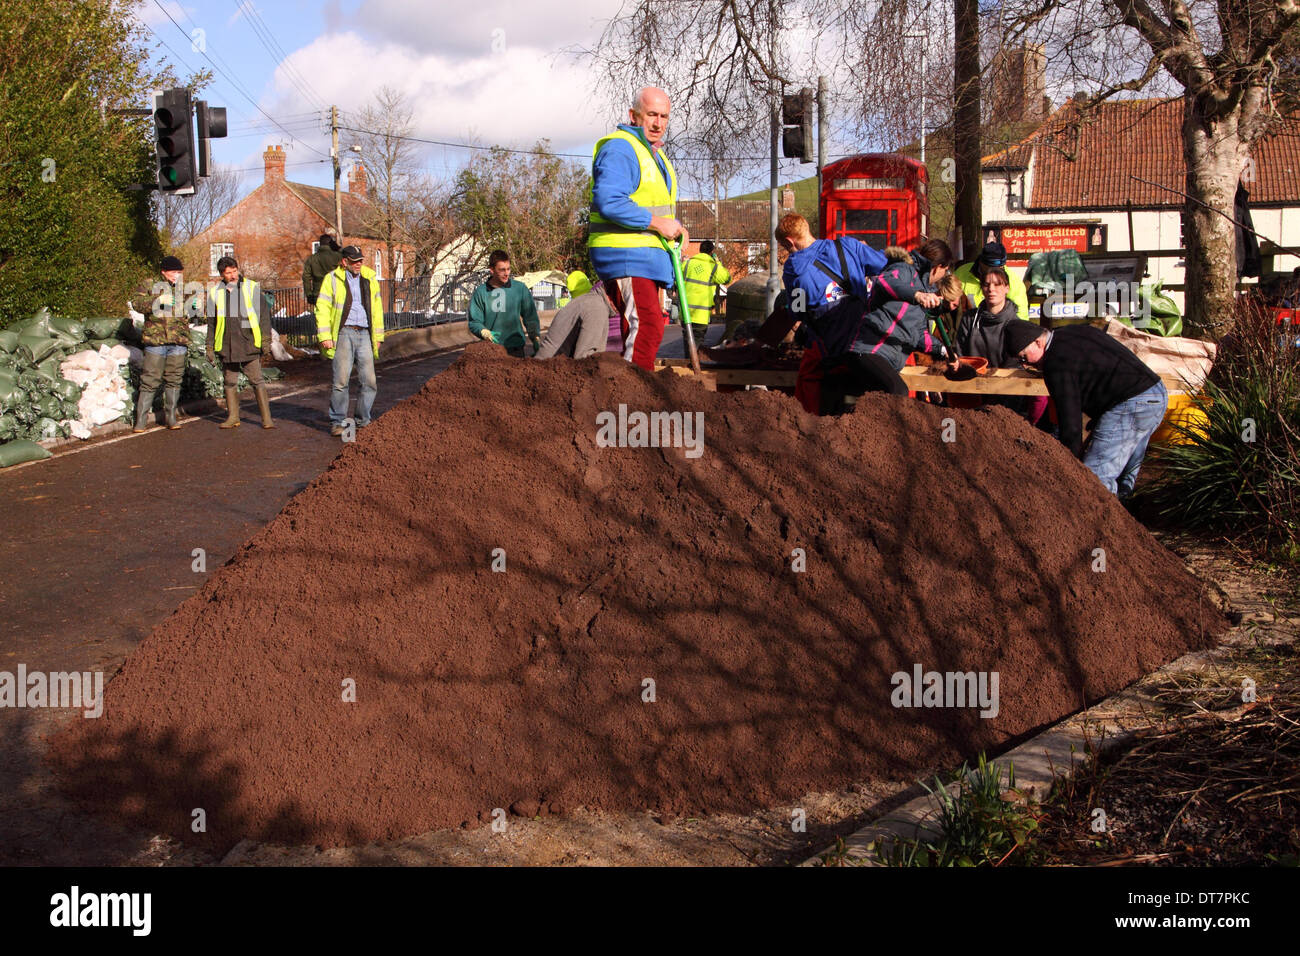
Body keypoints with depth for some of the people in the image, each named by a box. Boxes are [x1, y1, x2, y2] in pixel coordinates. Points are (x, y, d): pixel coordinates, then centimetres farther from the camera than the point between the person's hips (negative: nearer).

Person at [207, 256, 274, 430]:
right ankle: (232, 417, 18)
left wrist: (266, 337, -4)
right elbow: (211, 322, 15)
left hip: (249, 343, -3)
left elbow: (262, 313, 4)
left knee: (257, 381, -5)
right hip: (226, 346, 3)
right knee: (230, 381, 8)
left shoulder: (251, 287, 3)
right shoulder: (216, 292, 9)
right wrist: (210, 347, 12)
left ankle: (266, 418, -3)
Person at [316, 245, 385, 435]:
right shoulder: (332, 279, 4)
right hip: (343, 333, -4)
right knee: (341, 380, -8)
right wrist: (325, 336, -7)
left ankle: (363, 421, 13)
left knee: (369, 381, 0)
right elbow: (322, 308, 1)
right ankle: (337, 421, 1)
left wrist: (378, 336, 18)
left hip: (364, 334, 4)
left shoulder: (370, 279, 15)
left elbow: (377, 309, 22)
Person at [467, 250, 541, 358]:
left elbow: (531, 318, 11)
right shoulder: (480, 292, 3)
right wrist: (484, 332, -17)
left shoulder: (520, 288, 6)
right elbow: (474, 321, 3)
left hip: (515, 348, 1)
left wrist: (536, 337, -1)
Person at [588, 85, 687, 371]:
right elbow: (608, 202, -24)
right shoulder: (619, 149, -11)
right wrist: (657, 223, -20)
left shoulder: (655, 153, 22)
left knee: (649, 328, 12)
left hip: (649, 256, 10)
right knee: (645, 328, -19)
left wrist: (676, 230, 11)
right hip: (624, 254, -10)